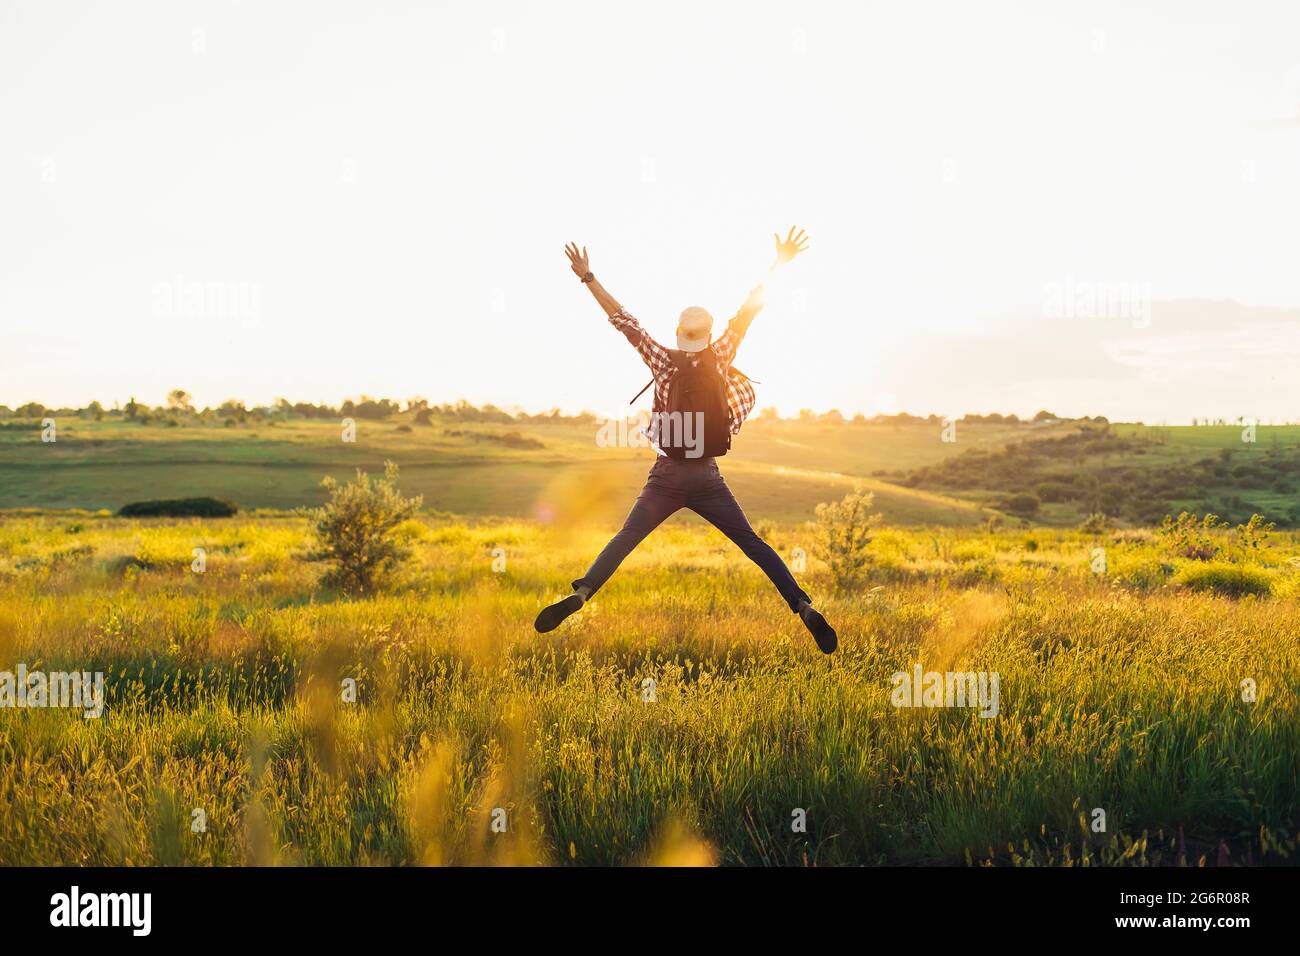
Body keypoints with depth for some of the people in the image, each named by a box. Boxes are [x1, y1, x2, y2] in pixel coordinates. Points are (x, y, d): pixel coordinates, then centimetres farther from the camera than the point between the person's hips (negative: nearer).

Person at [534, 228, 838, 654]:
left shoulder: (665, 362, -4)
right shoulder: (720, 360, -2)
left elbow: (625, 321, -4)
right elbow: (749, 310, 1)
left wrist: (588, 277, -1)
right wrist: (778, 263, 5)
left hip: (667, 476, -1)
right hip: (707, 478, 1)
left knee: (624, 539, 2)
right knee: (753, 544, 5)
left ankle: (580, 594, -19)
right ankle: (804, 607, -6)